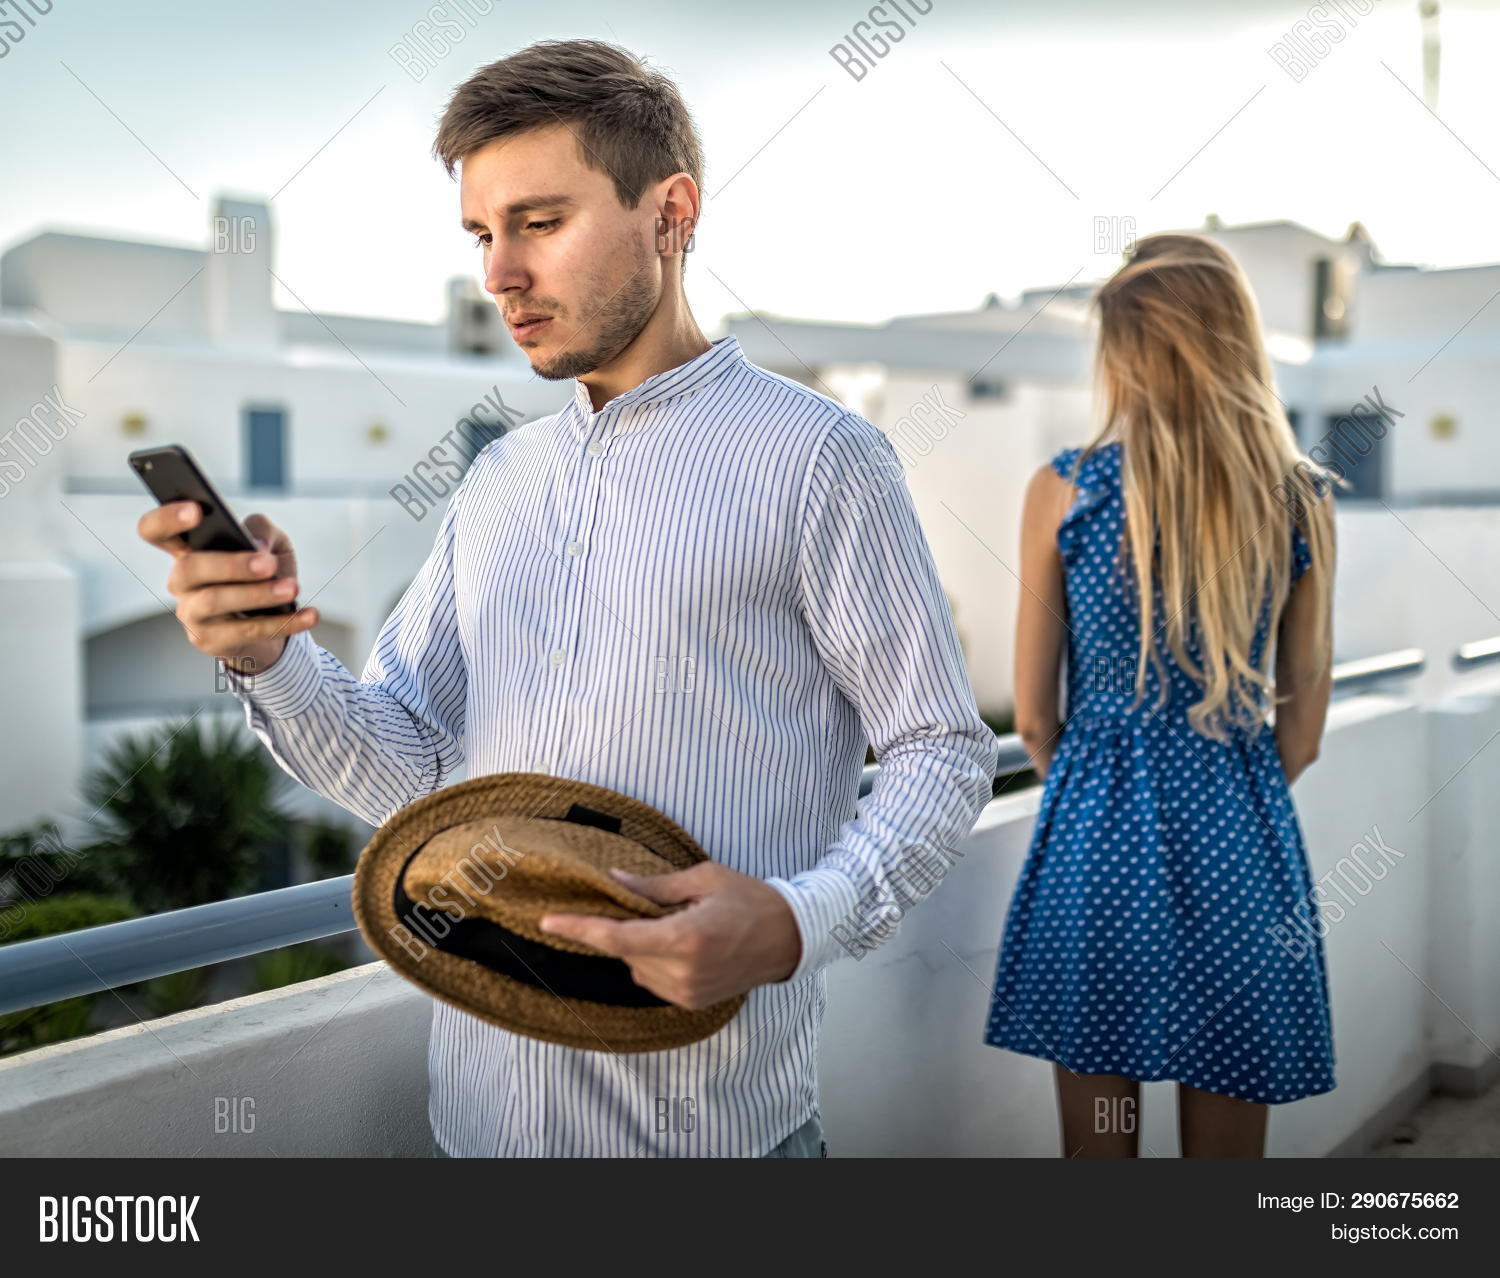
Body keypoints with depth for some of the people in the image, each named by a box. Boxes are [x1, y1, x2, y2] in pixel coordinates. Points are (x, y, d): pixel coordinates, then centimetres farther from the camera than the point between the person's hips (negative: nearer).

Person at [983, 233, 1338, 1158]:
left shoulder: (1063, 491, -6)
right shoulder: (1303, 502, -1)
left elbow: (1035, 715, 0)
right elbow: (1303, 726, 5)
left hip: (1100, 837, -1)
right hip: (1241, 841, 1)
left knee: (1097, 1140, 14)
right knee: (1227, 1144, 15)